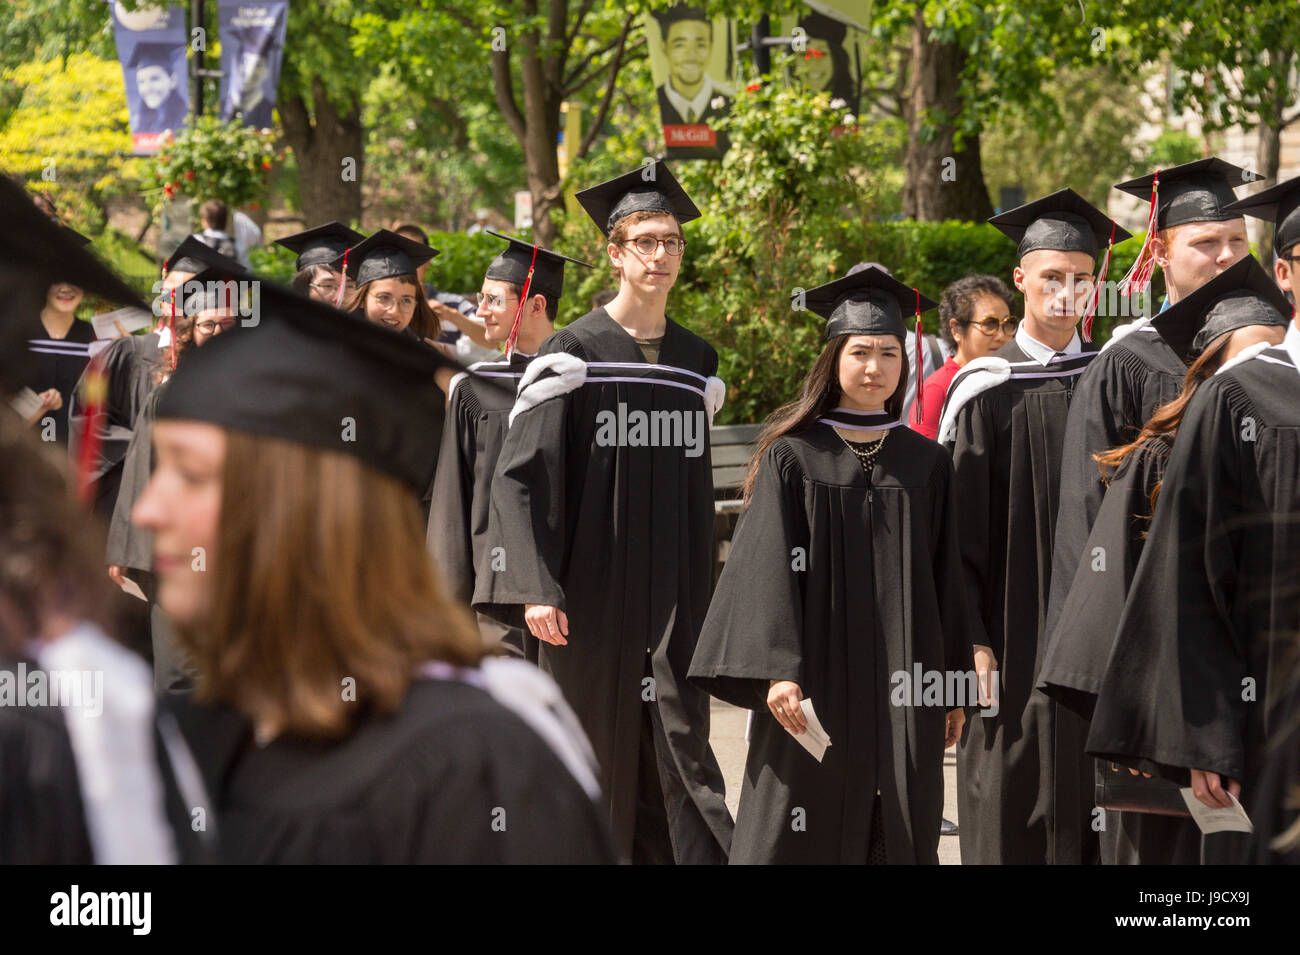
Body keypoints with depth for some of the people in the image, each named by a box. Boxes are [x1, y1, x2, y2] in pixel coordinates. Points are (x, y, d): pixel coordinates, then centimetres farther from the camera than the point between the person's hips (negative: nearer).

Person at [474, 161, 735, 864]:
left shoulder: (695, 362, 11)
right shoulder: (574, 355, -4)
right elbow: (523, 473, -9)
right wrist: (534, 587, -18)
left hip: (674, 591, 3)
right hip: (593, 587, -3)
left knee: (680, 738, -5)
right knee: (597, 746, 3)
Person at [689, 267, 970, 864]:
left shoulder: (925, 463, 9)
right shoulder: (792, 457, 0)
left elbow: (945, 581, 12)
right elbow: (768, 568, -7)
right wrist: (777, 669, -18)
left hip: (903, 688, 3)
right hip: (818, 679, -3)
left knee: (901, 837, 2)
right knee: (802, 835, -2)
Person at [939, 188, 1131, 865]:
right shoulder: (985, 391, -3)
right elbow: (962, 524, -5)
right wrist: (973, 637, -11)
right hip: (1018, 627, -3)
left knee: (1091, 787, 4)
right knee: (1013, 791, -2)